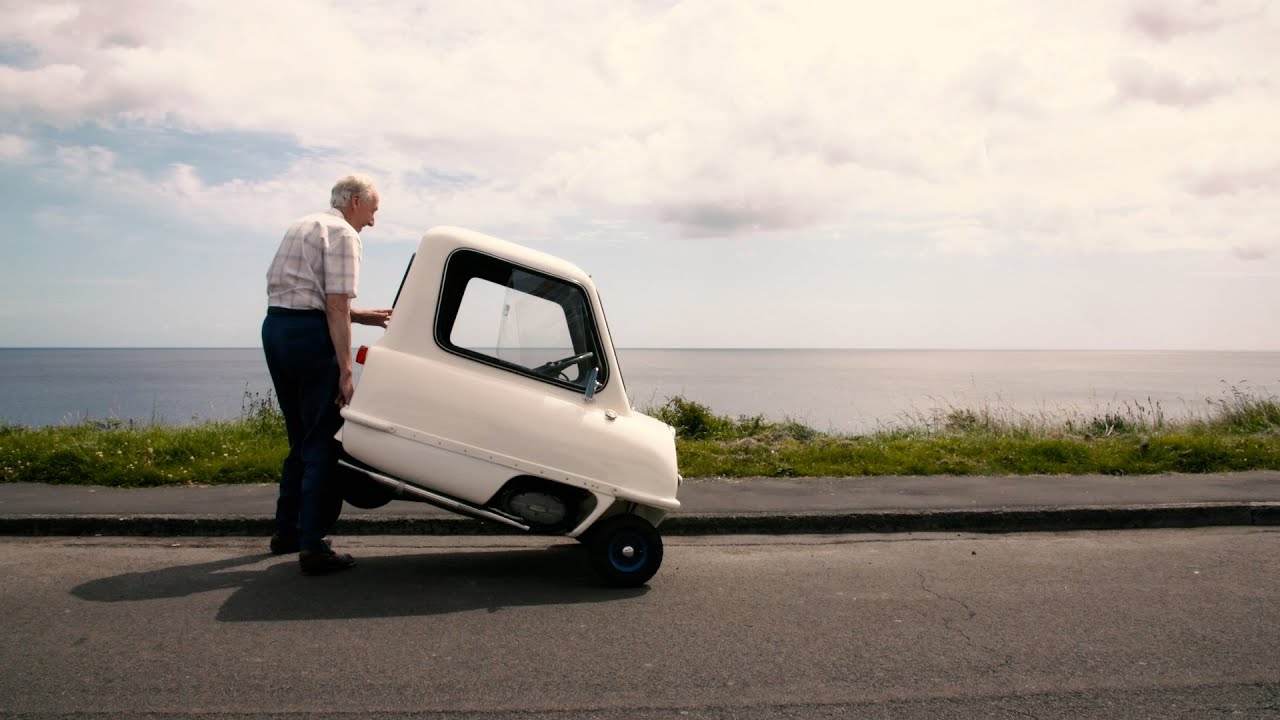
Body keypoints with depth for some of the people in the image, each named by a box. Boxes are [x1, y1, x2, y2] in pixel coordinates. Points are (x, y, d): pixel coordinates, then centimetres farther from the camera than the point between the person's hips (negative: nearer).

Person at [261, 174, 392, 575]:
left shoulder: (302, 227, 23)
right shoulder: (342, 233, -5)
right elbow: (336, 305, -15)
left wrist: (364, 317, 20)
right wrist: (345, 370, -16)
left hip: (274, 327, 9)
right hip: (308, 335, -9)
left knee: (300, 438, 18)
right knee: (321, 443, -5)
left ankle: (286, 531, 26)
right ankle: (312, 547, -6)